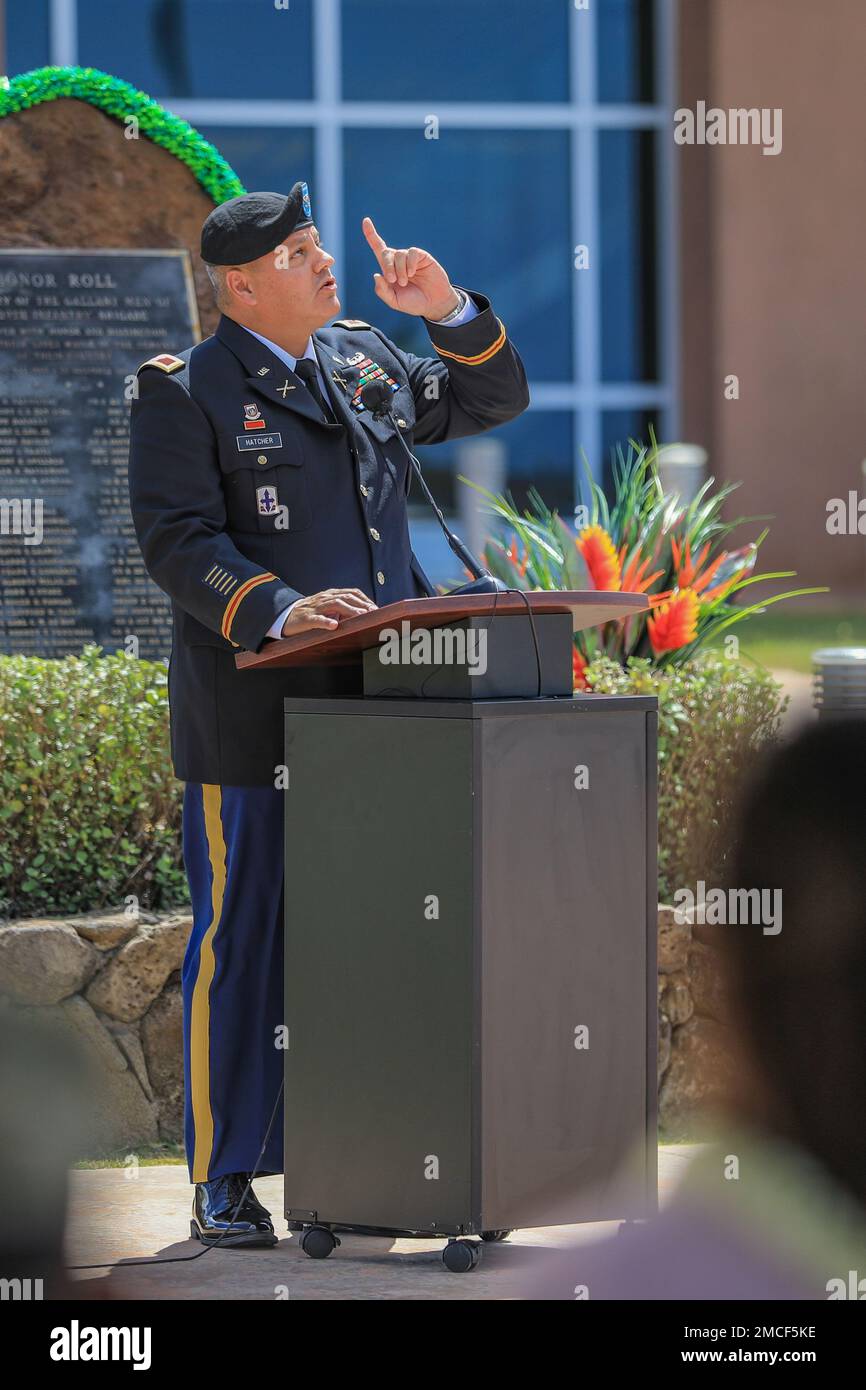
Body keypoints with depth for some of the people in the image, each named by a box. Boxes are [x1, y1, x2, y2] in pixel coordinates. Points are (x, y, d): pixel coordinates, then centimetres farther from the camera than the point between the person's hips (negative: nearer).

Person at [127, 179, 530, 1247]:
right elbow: (177, 541, -12)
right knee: (241, 939, -2)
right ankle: (221, 1181, 6)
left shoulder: (363, 360, 15)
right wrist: (277, 610, -26)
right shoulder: (182, 391, -5)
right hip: (253, 720, -6)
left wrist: (451, 311, 2)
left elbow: (493, 400, 20)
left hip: (373, 709, 6)